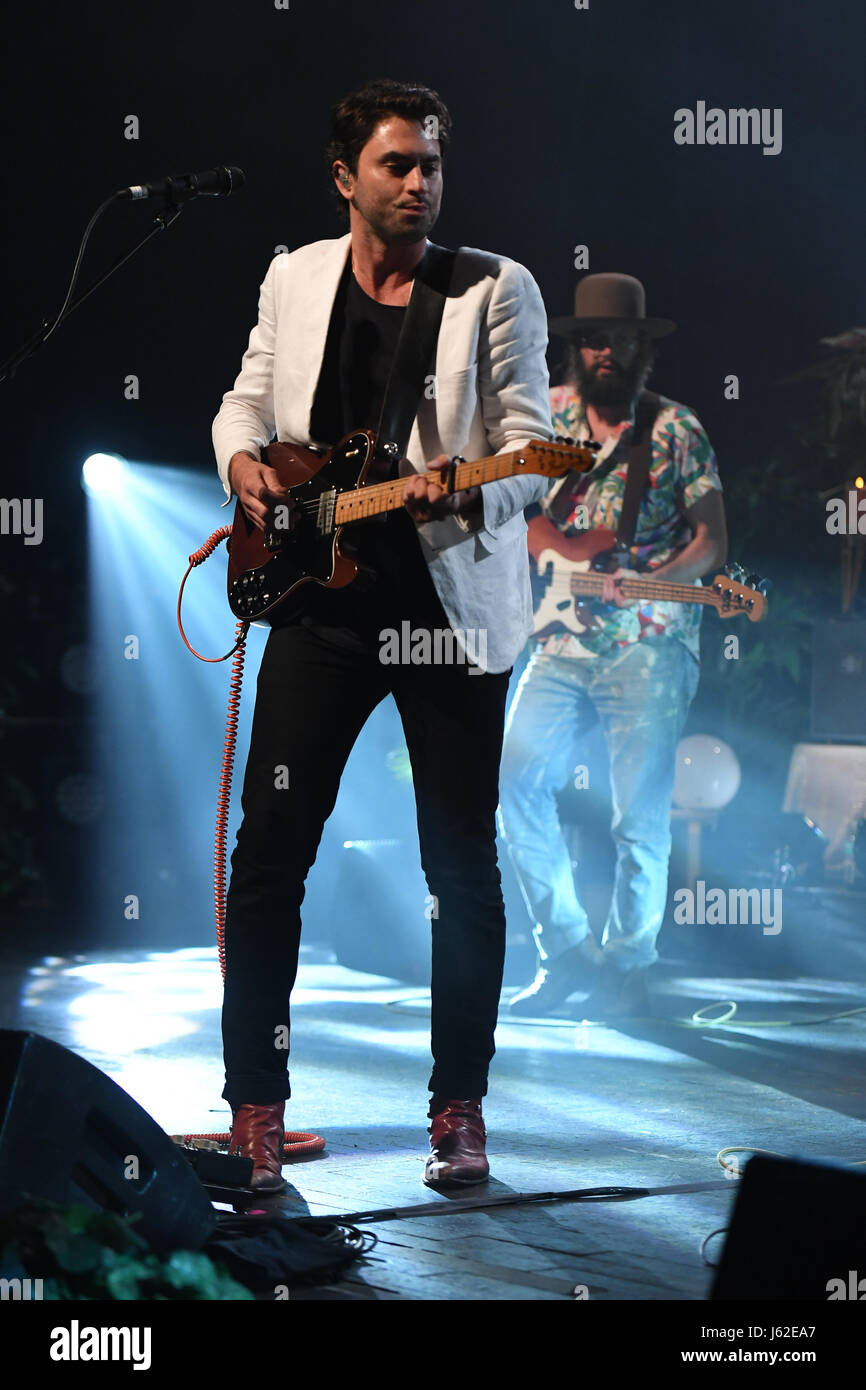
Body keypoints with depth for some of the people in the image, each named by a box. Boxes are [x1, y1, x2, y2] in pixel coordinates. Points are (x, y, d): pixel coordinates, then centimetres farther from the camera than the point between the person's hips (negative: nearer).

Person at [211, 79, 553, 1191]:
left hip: (453, 606, -2)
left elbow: (528, 448, -8)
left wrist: (461, 493, -29)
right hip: (320, 603, 2)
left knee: (462, 862, 1)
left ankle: (459, 1107, 15)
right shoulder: (294, 279, 8)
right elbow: (246, 399, 20)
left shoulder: (498, 289, -2)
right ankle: (254, 1103, 11)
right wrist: (241, 458, -3)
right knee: (271, 846, -1)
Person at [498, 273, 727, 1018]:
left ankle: (627, 964, 11)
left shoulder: (675, 428, 0)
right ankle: (568, 948, 2)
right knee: (518, 780, -10)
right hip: (562, 643, 3)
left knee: (640, 812, -5)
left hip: (648, 644, -3)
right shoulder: (547, 412, 9)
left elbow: (712, 539, -2)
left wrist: (649, 582, -19)